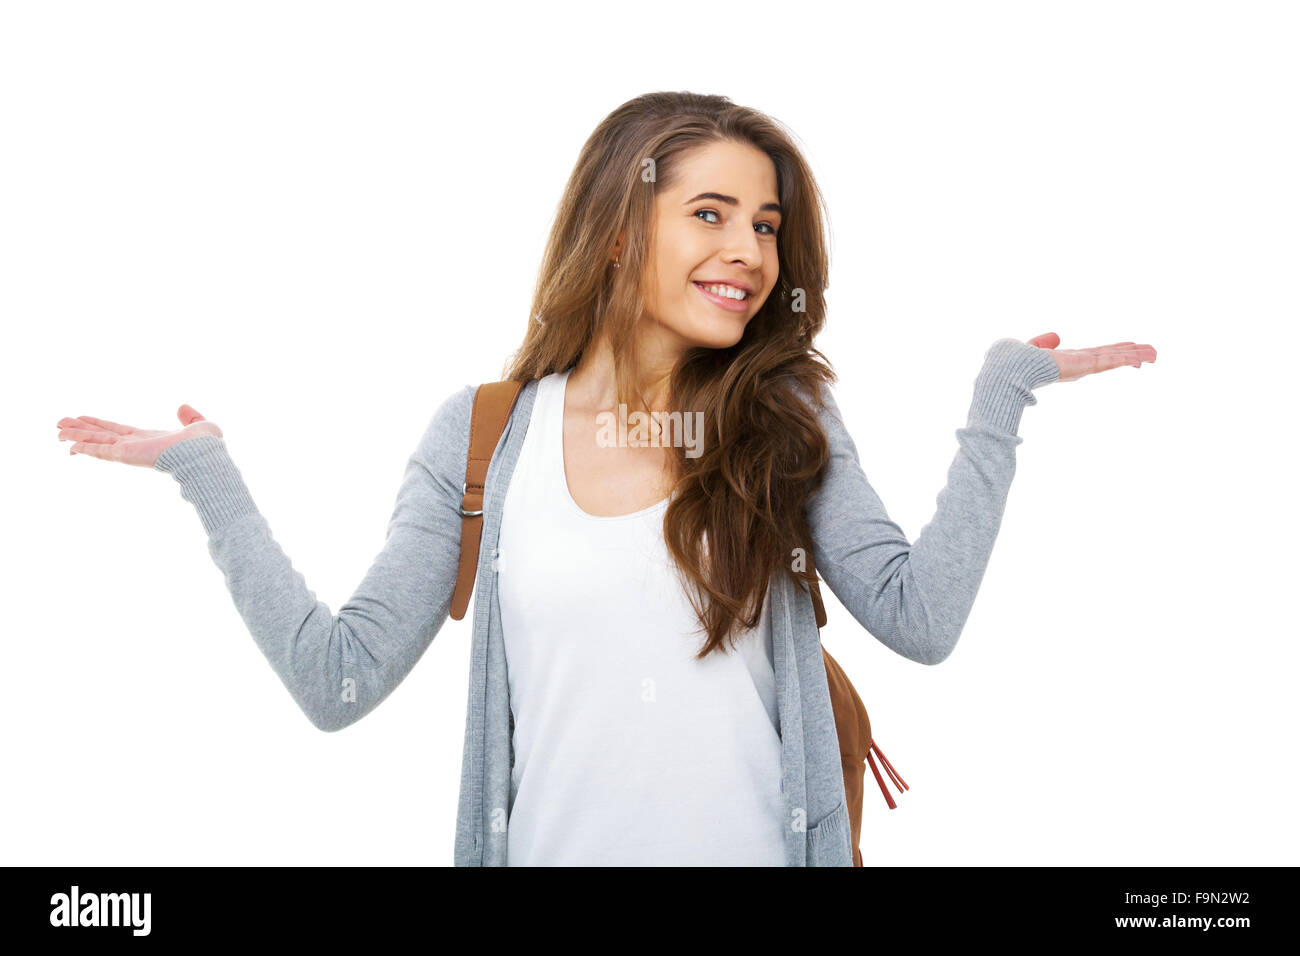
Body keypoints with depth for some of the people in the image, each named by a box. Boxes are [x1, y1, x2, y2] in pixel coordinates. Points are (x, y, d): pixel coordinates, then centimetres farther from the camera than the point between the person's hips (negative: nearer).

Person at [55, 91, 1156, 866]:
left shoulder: (788, 420, 0)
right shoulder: (483, 432, -2)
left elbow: (920, 617, -9)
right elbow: (340, 680, -4)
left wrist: (1002, 395, -7)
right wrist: (209, 476, -6)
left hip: (756, 842, 1)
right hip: (553, 842, 0)